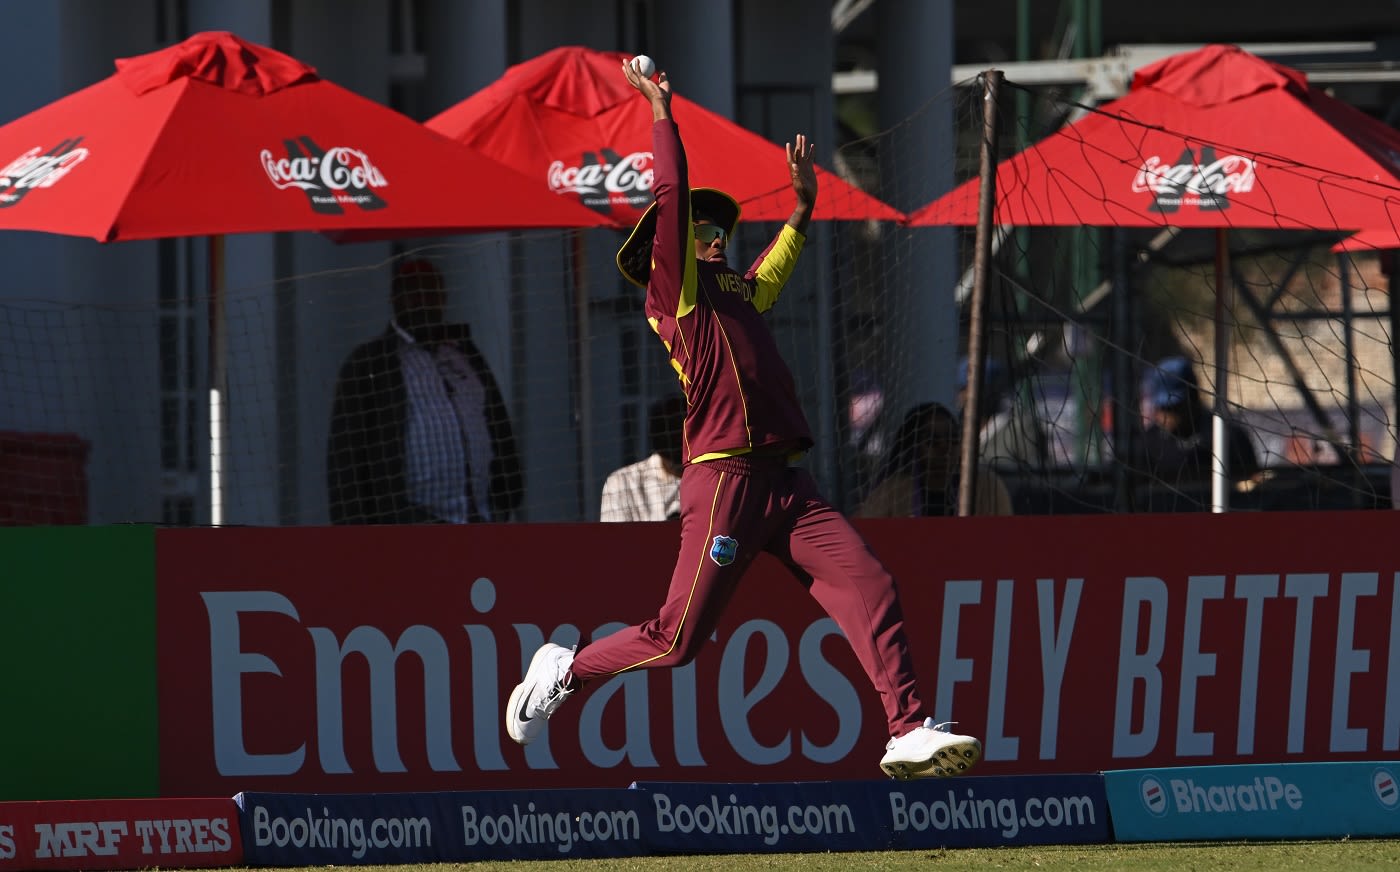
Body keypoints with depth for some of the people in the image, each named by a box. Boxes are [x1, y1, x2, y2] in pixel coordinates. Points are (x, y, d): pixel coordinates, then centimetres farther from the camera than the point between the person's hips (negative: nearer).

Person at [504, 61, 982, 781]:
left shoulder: (737, 294, 25)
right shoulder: (675, 292, 2)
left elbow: (777, 264, 47)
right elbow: (671, 194, -6)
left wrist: (803, 204, 44)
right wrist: (661, 111, 0)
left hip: (784, 484, 8)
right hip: (724, 480, -8)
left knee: (869, 588, -10)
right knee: (678, 639, -6)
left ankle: (909, 731, -17)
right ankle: (566, 670, 18)